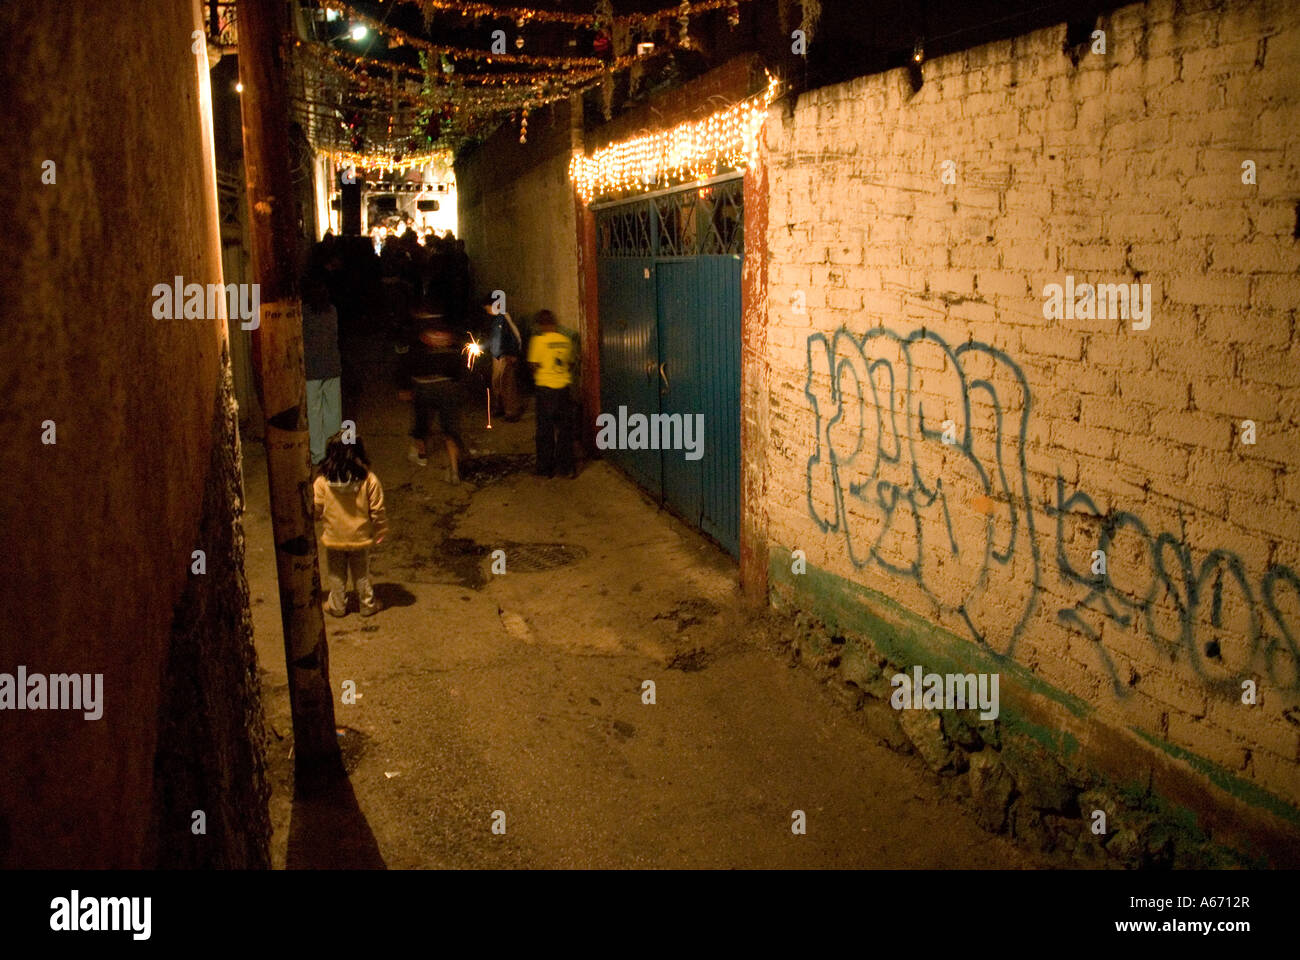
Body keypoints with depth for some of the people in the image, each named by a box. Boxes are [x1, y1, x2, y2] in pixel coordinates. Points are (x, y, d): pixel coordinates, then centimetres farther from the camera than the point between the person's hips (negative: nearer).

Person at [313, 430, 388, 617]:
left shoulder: (322, 482, -16)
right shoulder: (369, 480, -17)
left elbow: (316, 511, -7)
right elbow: (378, 511, -11)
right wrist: (381, 531, 3)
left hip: (334, 538, 0)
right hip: (360, 538, 0)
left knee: (336, 574, 19)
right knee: (361, 574, 18)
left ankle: (337, 606, 29)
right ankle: (367, 605, 28)